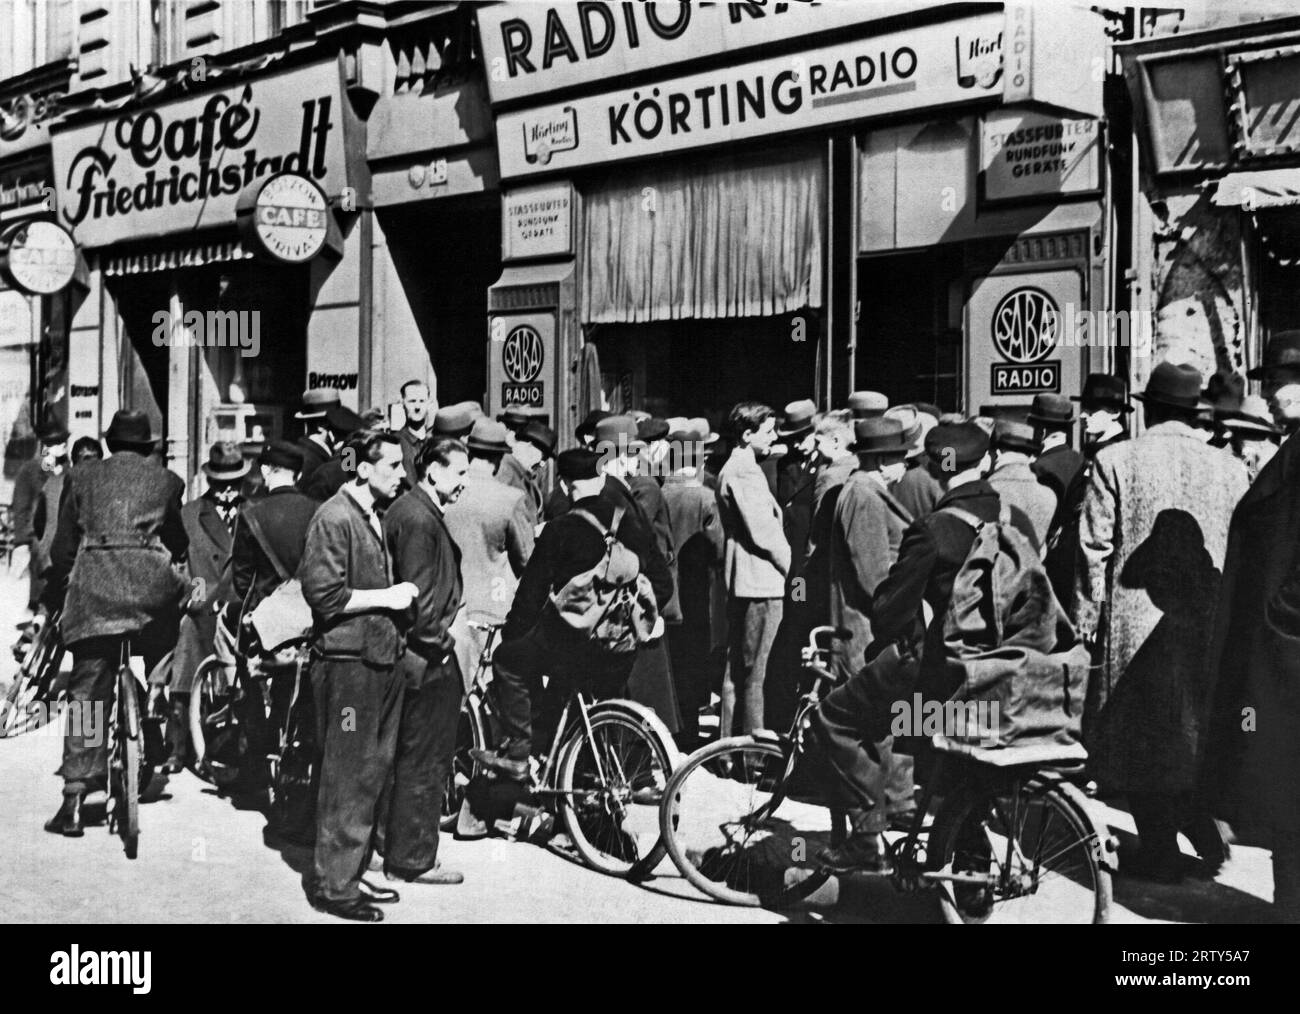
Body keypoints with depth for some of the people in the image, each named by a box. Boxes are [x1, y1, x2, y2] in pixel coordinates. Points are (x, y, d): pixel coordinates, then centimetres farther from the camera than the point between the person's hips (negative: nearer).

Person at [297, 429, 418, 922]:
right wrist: (386, 597, -15)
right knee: (347, 779, -4)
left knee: (373, 774, 15)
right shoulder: (335, 518, -14)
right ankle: (332, 885, 6)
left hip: (382, 658, 9)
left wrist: (399, 595, 12)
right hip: (347, 660, -9)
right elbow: (324, 594, -19)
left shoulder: (379, 516, 15)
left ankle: (353, 872, 25)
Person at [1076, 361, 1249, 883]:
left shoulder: (1114, 461, -7)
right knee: (1198, 728, 19)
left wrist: (1086, 619, -1)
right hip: (1210, 625, 3)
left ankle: (1161, 854, 10)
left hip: (1135, 623, -3)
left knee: (1143, 736, 7)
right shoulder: (1229, 469, 1)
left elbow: (1095, 549, -7)